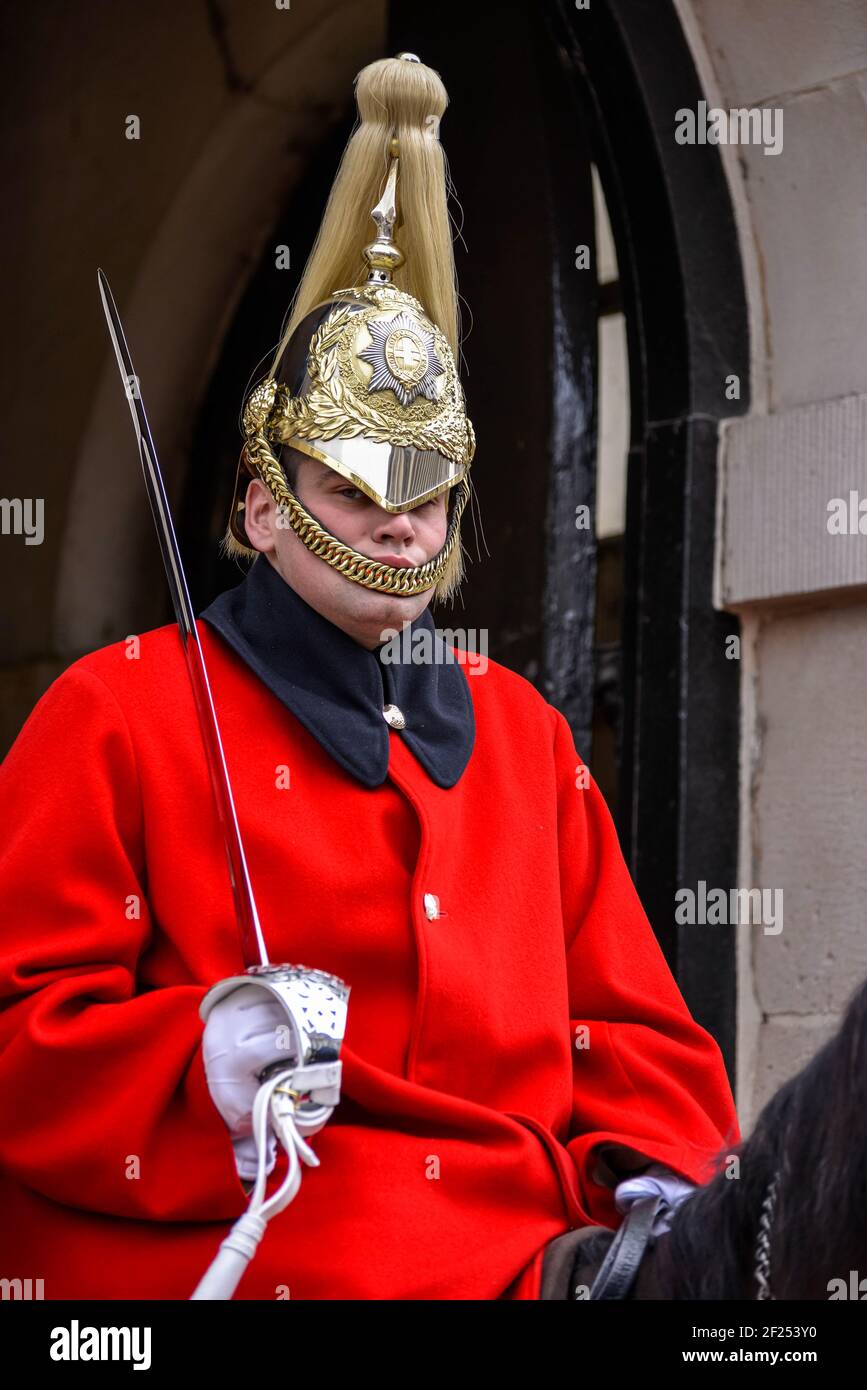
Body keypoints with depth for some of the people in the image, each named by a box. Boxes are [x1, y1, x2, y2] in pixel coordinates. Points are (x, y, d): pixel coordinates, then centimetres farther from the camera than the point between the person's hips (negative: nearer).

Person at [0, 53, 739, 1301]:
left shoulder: (522, 731, 22)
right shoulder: (119, 709, 6)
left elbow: (630, 1024, 21)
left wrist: (651, 1178, 1)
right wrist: (198, 1064, -18)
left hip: (532, 1258, 4)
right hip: (225, 1253, -3)